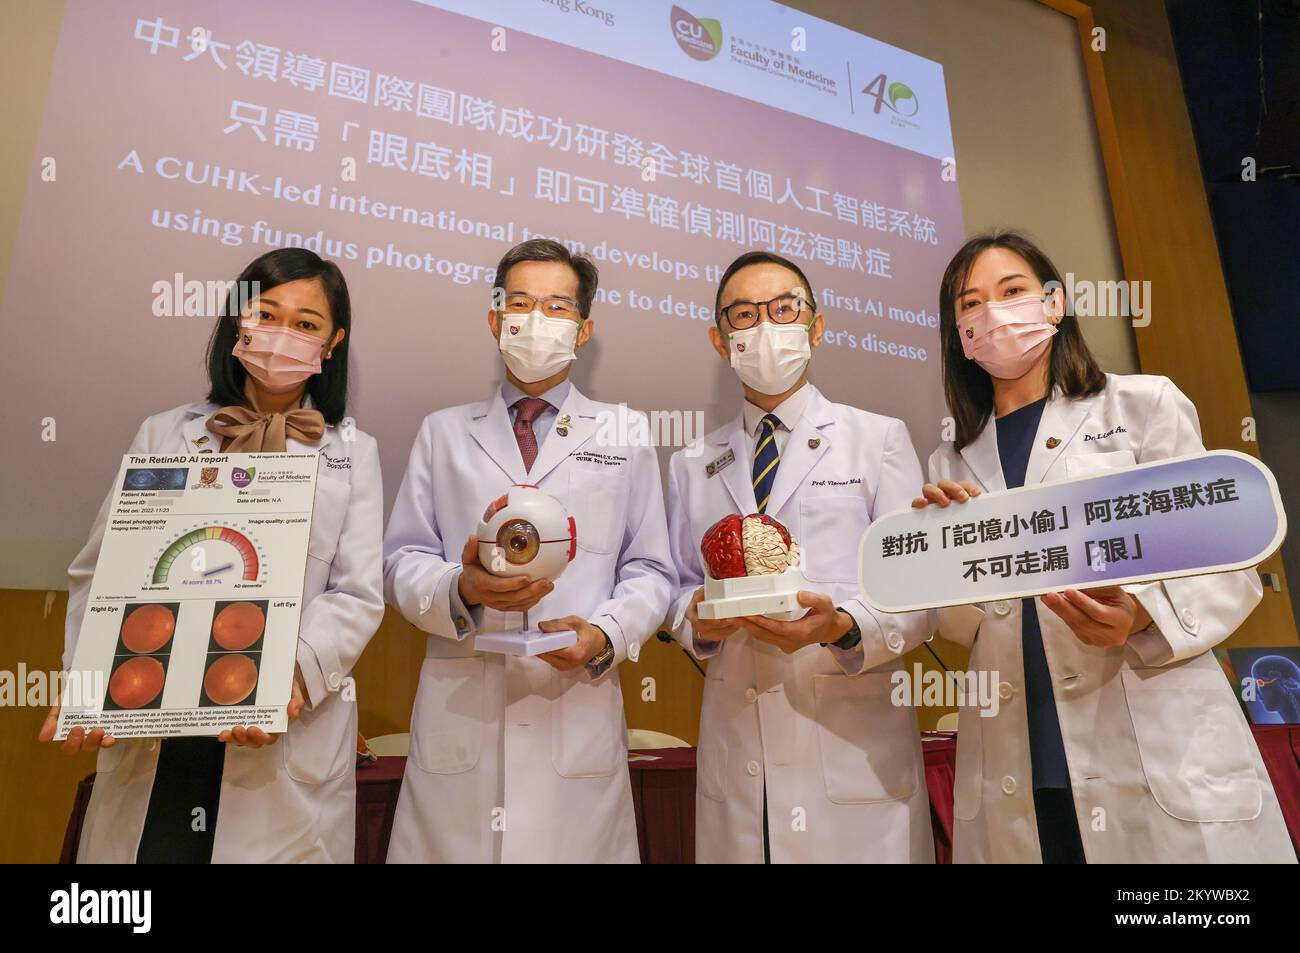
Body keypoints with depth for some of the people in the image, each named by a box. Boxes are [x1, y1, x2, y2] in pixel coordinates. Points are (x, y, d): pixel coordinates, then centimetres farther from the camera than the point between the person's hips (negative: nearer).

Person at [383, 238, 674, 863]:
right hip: (458, 717, 1)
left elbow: (649, 571, 6)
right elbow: (401, 563, 7)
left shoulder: (626, 435, 10)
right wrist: (462, 590, -13)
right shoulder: (443, 432, 12)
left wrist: (605, 636, -12)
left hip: (578, 722, 0)